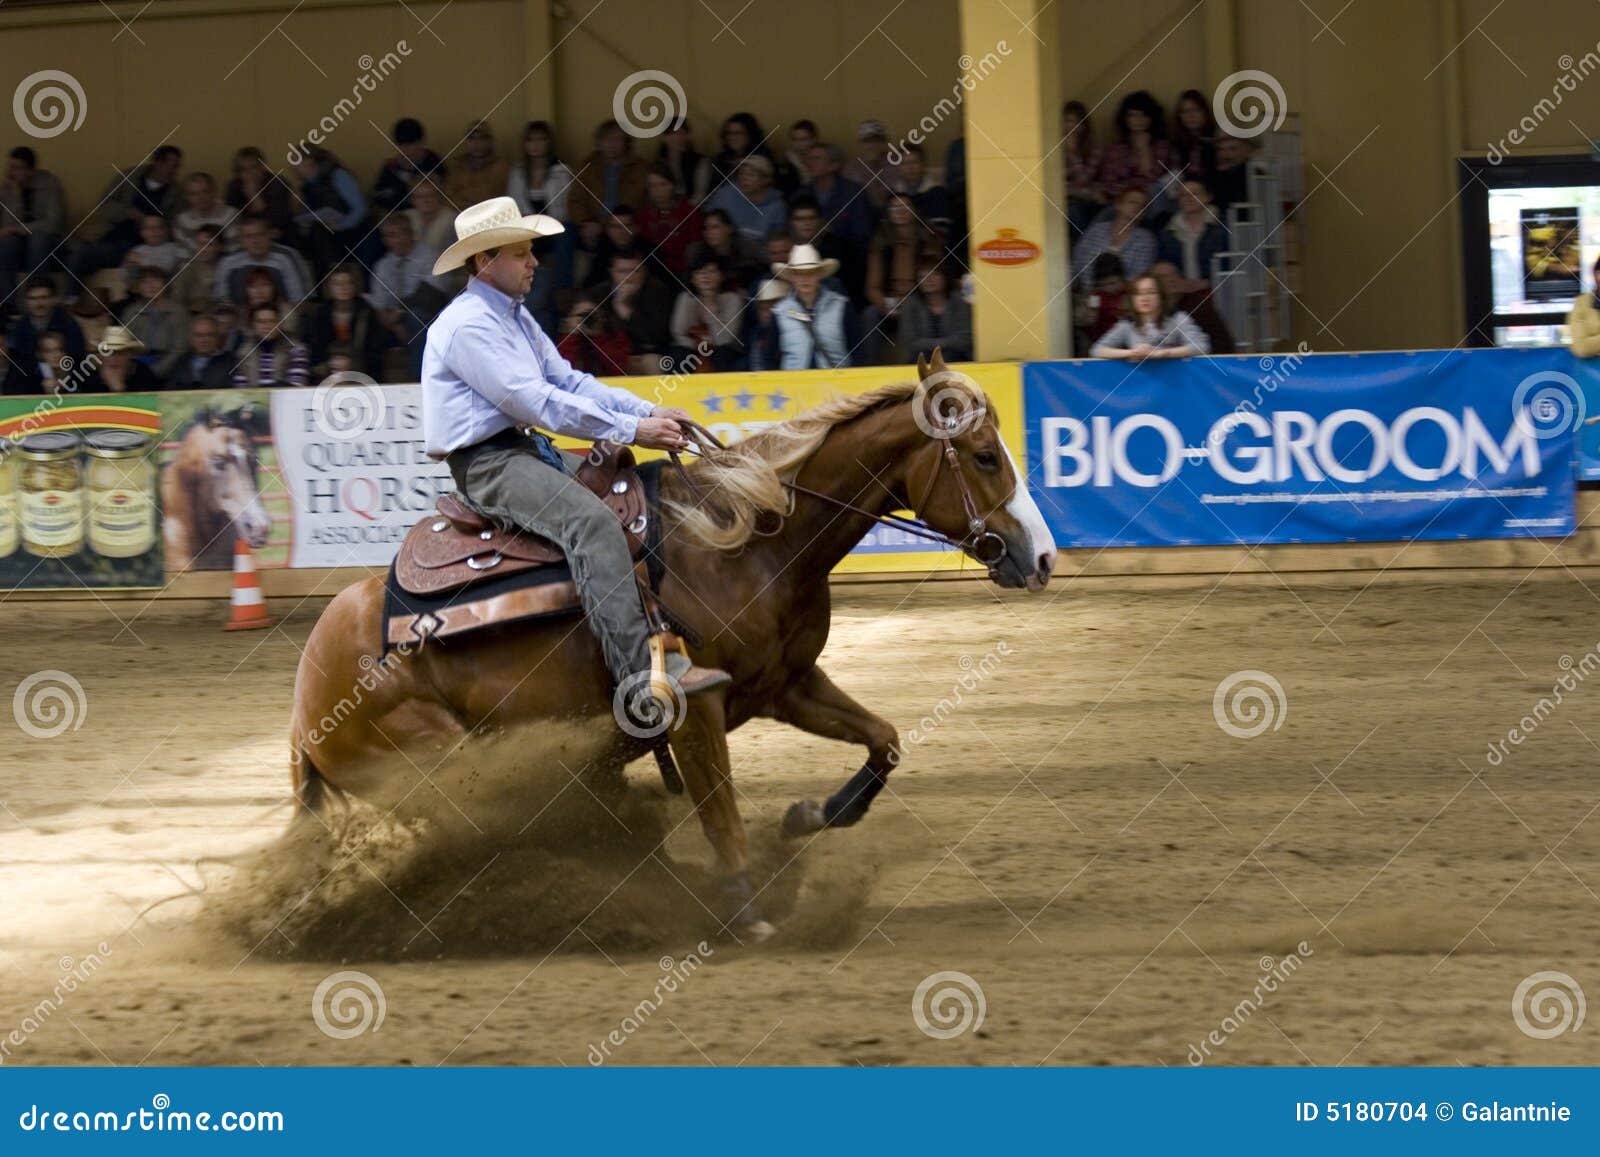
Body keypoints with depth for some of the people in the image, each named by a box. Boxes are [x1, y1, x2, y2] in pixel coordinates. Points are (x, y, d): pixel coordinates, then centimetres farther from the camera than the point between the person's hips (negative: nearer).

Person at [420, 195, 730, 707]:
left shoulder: (515, 317, 17)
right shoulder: (468, 325, -17)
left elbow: (567, 380, 14)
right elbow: (537, 403, -22)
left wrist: (648, 411, 0)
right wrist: (632, 430, -20)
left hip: (523, 450, 11)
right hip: (486, 464, -11)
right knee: (592, 520, -30)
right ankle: (639, 669, -39)